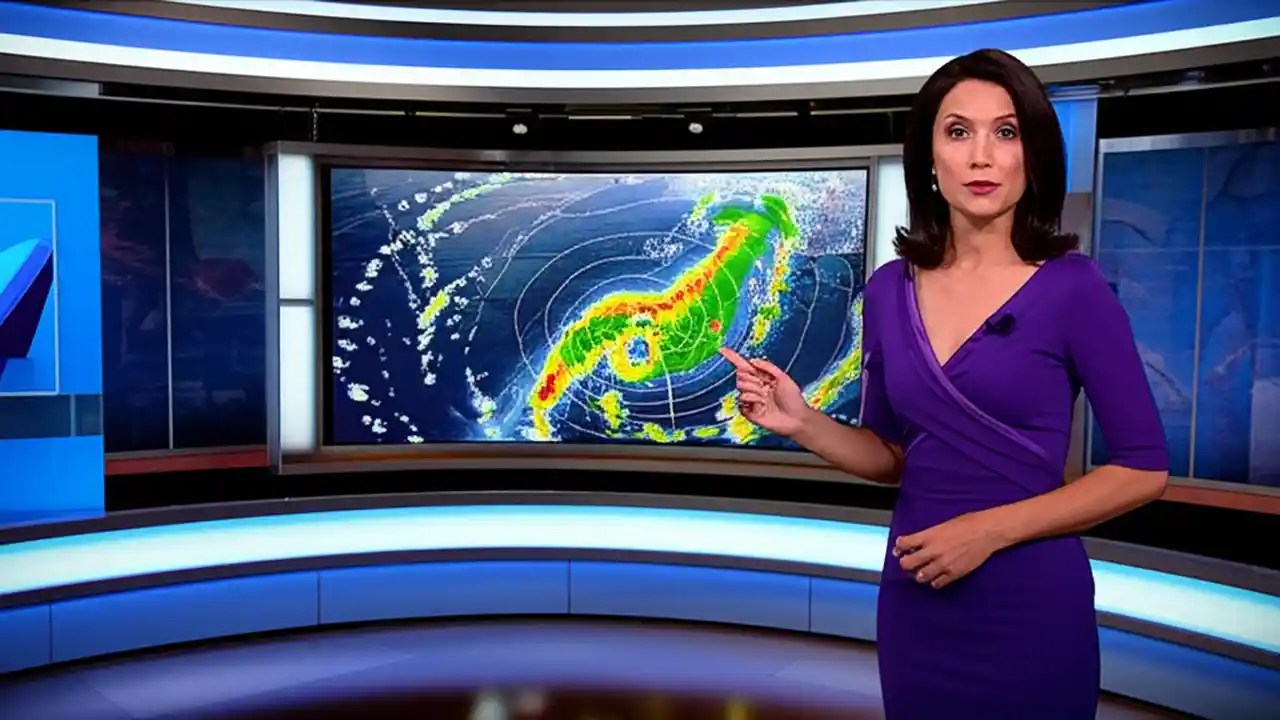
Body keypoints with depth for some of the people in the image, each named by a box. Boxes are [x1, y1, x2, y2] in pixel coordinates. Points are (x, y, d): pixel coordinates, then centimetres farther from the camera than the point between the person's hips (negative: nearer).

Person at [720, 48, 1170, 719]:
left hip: (1030, 603, -4)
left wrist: (991, 529, -17)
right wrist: (802, 423, -10)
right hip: (914, 599, 4)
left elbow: (1144, 469, -8)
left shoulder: (1073, 287, -11)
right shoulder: (890, 290, 1)